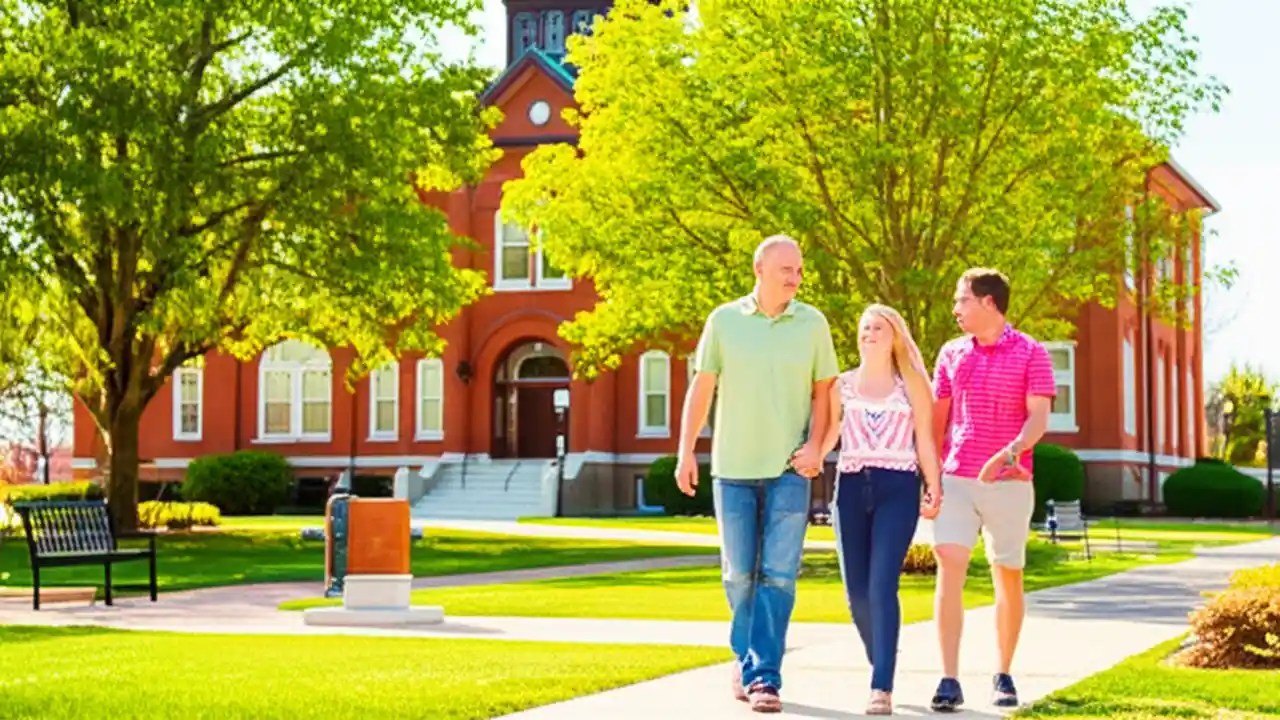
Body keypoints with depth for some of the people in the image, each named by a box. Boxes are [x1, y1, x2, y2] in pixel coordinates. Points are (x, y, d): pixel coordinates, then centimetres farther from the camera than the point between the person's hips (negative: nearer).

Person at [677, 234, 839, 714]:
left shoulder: (812, 323, 1)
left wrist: (815, 445, -9)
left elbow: (823, 391, 6)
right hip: (733, 467, 1)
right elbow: (702, 388, 5)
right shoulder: (724, 320, 1)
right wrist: (686, 451, 1)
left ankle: (765, 676, -5)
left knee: (778, 574, -7)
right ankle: (746, 657, 29)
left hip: (788, 469, -1)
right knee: (739, 574, 8)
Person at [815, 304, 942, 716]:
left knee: (882, 586, -15)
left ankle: (881, 688, -17)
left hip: (897, 489, -3)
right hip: (851, 487, 3)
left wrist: (934, 488, 0)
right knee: (857, 591, 3)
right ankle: (882, 668, 25)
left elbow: (925, 440, 8)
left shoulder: (911, 384, 8)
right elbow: (827, 436, 10)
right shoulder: (843, 384, 13)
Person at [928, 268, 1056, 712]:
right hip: (955, 480, 2)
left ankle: (1003, 676, 21)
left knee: (1008, 577, 7)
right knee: (949, 571, -12)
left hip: (1009, 482, -2)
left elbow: (1038, 417, -9)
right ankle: (949, 680, -14)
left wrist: (1011, 451, -27)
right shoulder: (951, 354, 11)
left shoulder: (1031, 354, -1)